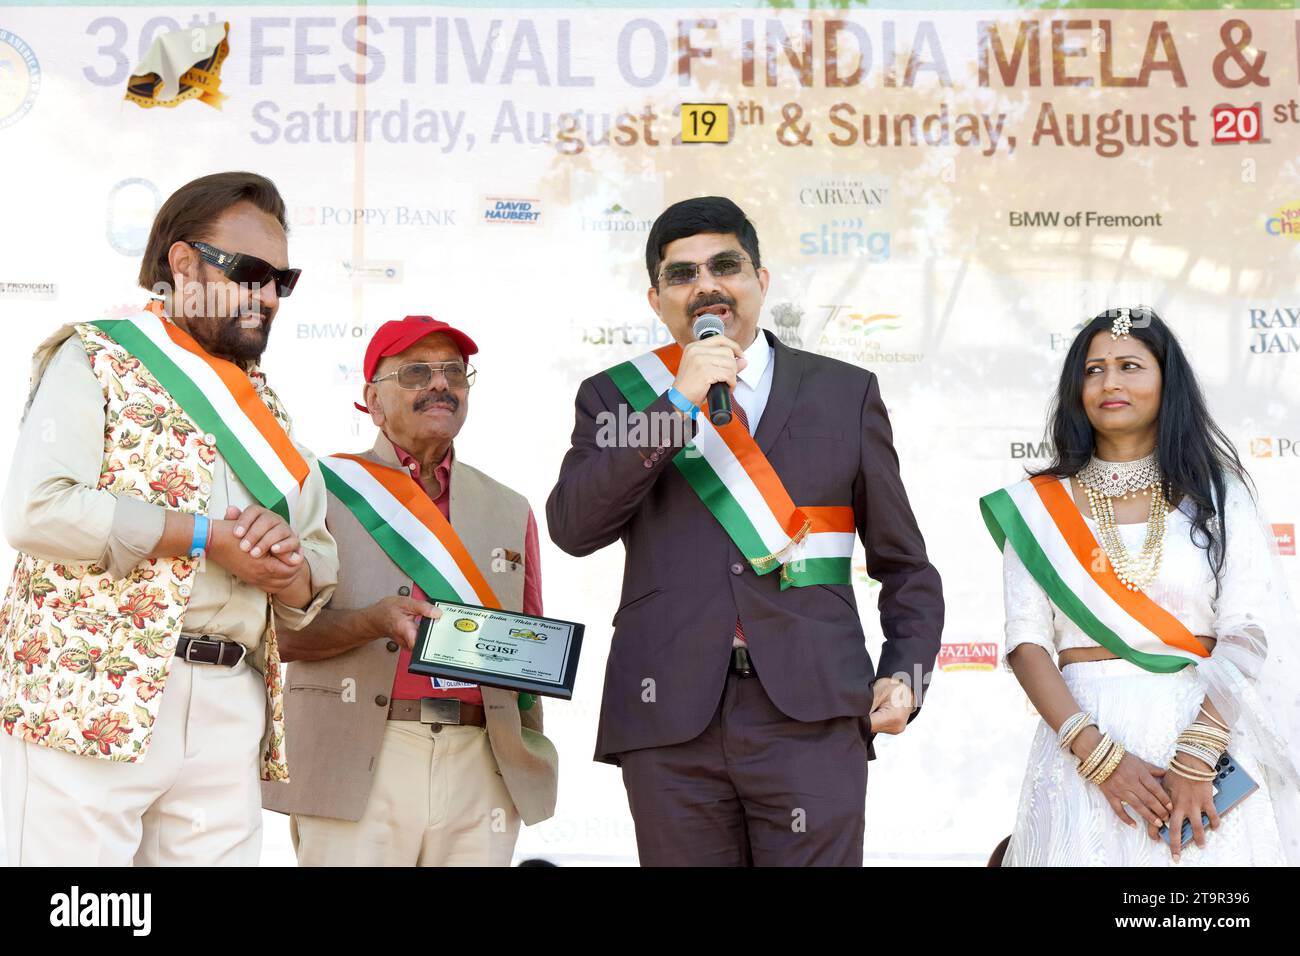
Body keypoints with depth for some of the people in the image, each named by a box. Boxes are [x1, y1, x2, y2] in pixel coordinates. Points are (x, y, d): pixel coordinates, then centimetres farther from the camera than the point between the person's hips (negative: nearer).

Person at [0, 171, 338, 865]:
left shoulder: (266, 410, 22)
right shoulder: (97, 360, 2)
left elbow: (315, 583, 21)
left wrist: (285, 567, -3)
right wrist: (206, 537, -12)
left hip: (230, 709, 6)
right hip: (90, 698, -6)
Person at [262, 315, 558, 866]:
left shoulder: (510, 510, 18)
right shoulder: (326, 489, 7)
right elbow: (280, 630, 0)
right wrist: (374, 621, -16)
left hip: (483, 767, 3)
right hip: (355, 767, -3)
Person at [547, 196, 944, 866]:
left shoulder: (844, 392, 13)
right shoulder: (616, 396, 12)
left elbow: (903, 564, 16)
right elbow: (573, 528, -5)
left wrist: (906, 674, 1)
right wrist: (678, 404, -9)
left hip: (812, 712, 0)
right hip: (670, 720, 0)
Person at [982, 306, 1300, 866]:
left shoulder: (1216, 493, 4)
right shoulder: (1040, 507, 5)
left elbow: (1248, 634, -4)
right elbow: (1026, 641, -2)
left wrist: (1196, 757, -16)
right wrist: (1098, 753, -15)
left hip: (1208, 734, 0)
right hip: (1082, 742, 0)